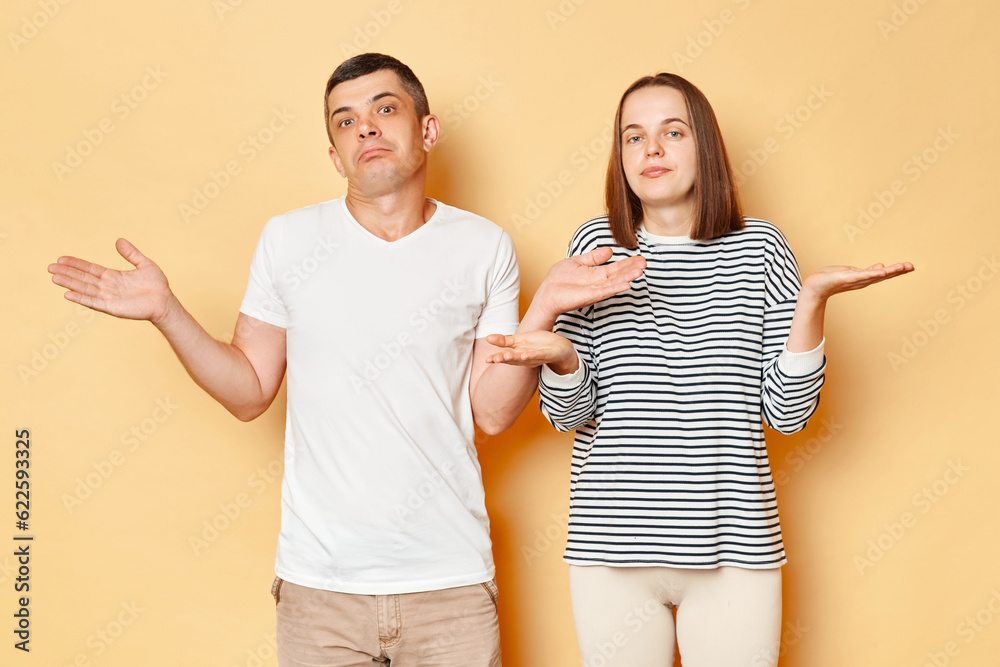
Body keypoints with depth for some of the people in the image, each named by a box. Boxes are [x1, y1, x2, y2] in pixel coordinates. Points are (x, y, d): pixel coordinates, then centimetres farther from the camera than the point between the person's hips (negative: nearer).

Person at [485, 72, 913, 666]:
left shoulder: (759, 248, 2)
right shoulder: (596, 246, 2)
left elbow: (788, 411, -2)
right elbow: (570, 415, 3)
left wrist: (812, 300, -13)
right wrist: (559, 356, -18)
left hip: (735, 550, 0)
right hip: (613, 549, 1)